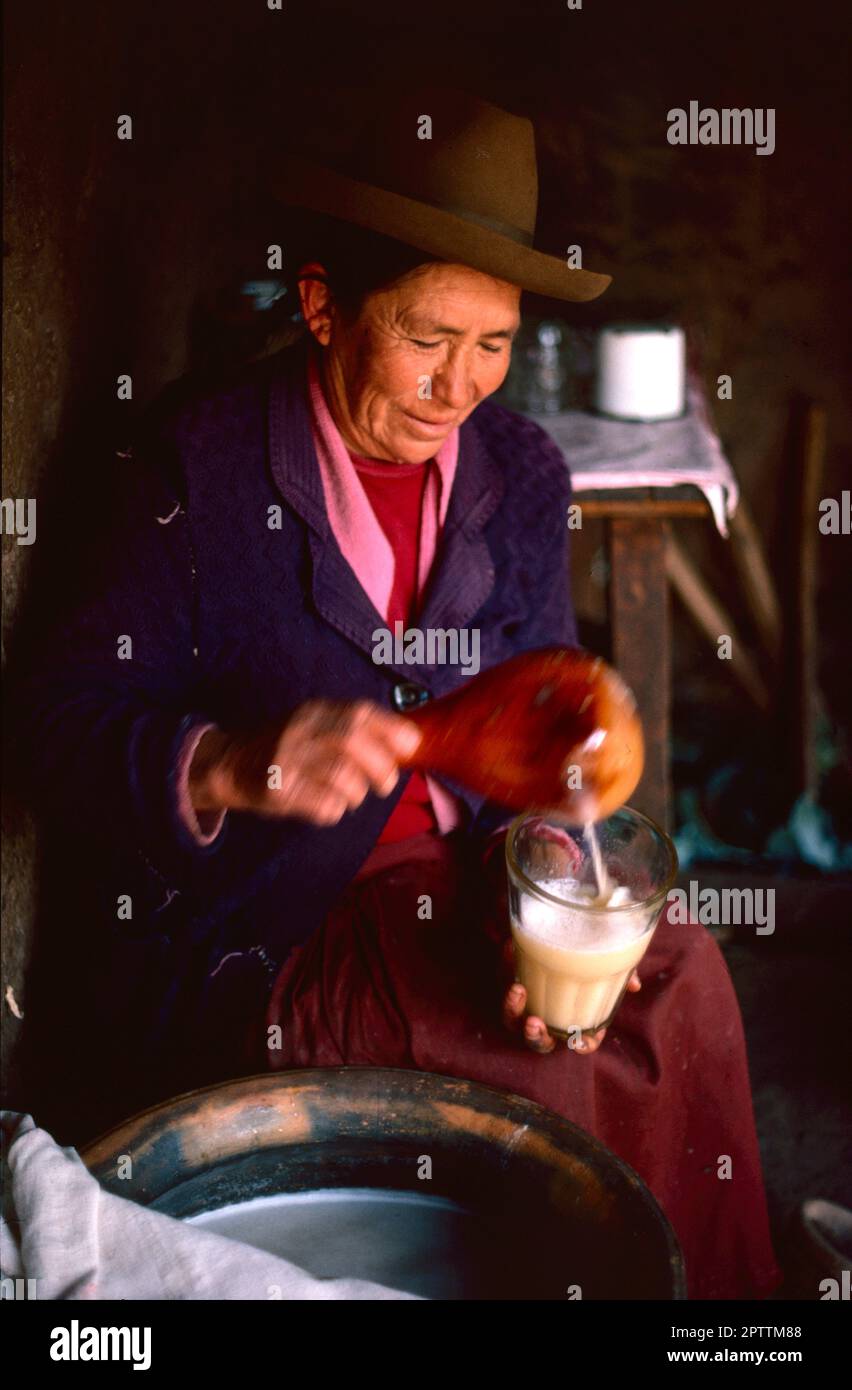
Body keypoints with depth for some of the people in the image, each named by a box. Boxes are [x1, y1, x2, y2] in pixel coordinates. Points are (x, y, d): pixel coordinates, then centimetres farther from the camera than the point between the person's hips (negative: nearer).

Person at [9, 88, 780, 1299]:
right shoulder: (203, 461, -11)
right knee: (524, 1068, -23)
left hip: (448, 880, 5)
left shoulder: (523, 473, 4)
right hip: (236, 928, -5)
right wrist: (235, 767, -36)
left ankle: (693, 1290, 11)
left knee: (680, 977, -12)